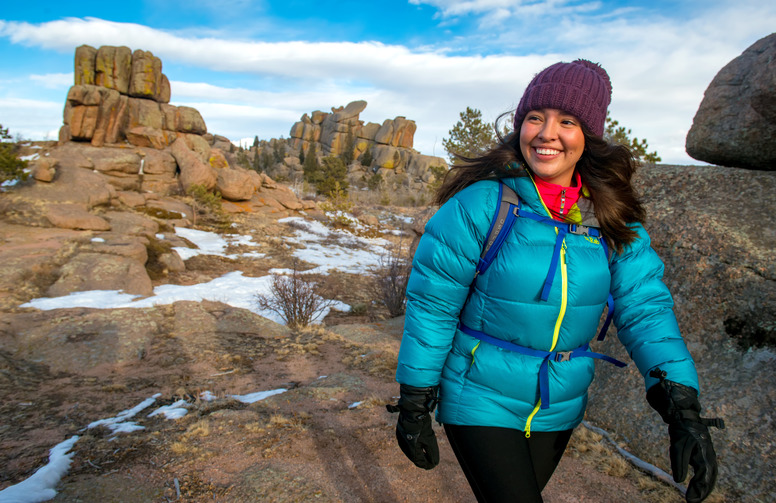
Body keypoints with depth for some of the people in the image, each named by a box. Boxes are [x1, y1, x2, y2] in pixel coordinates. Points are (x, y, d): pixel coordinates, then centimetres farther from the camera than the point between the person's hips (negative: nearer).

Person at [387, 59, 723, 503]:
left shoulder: (613, 217, -5)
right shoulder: (482, 201, -19)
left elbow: (644, 307, -7)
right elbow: (432, 304, -16)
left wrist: (684, 410, -18)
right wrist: (415, 407, -11)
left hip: (558, 410, 5)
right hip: (479, 403, -4)